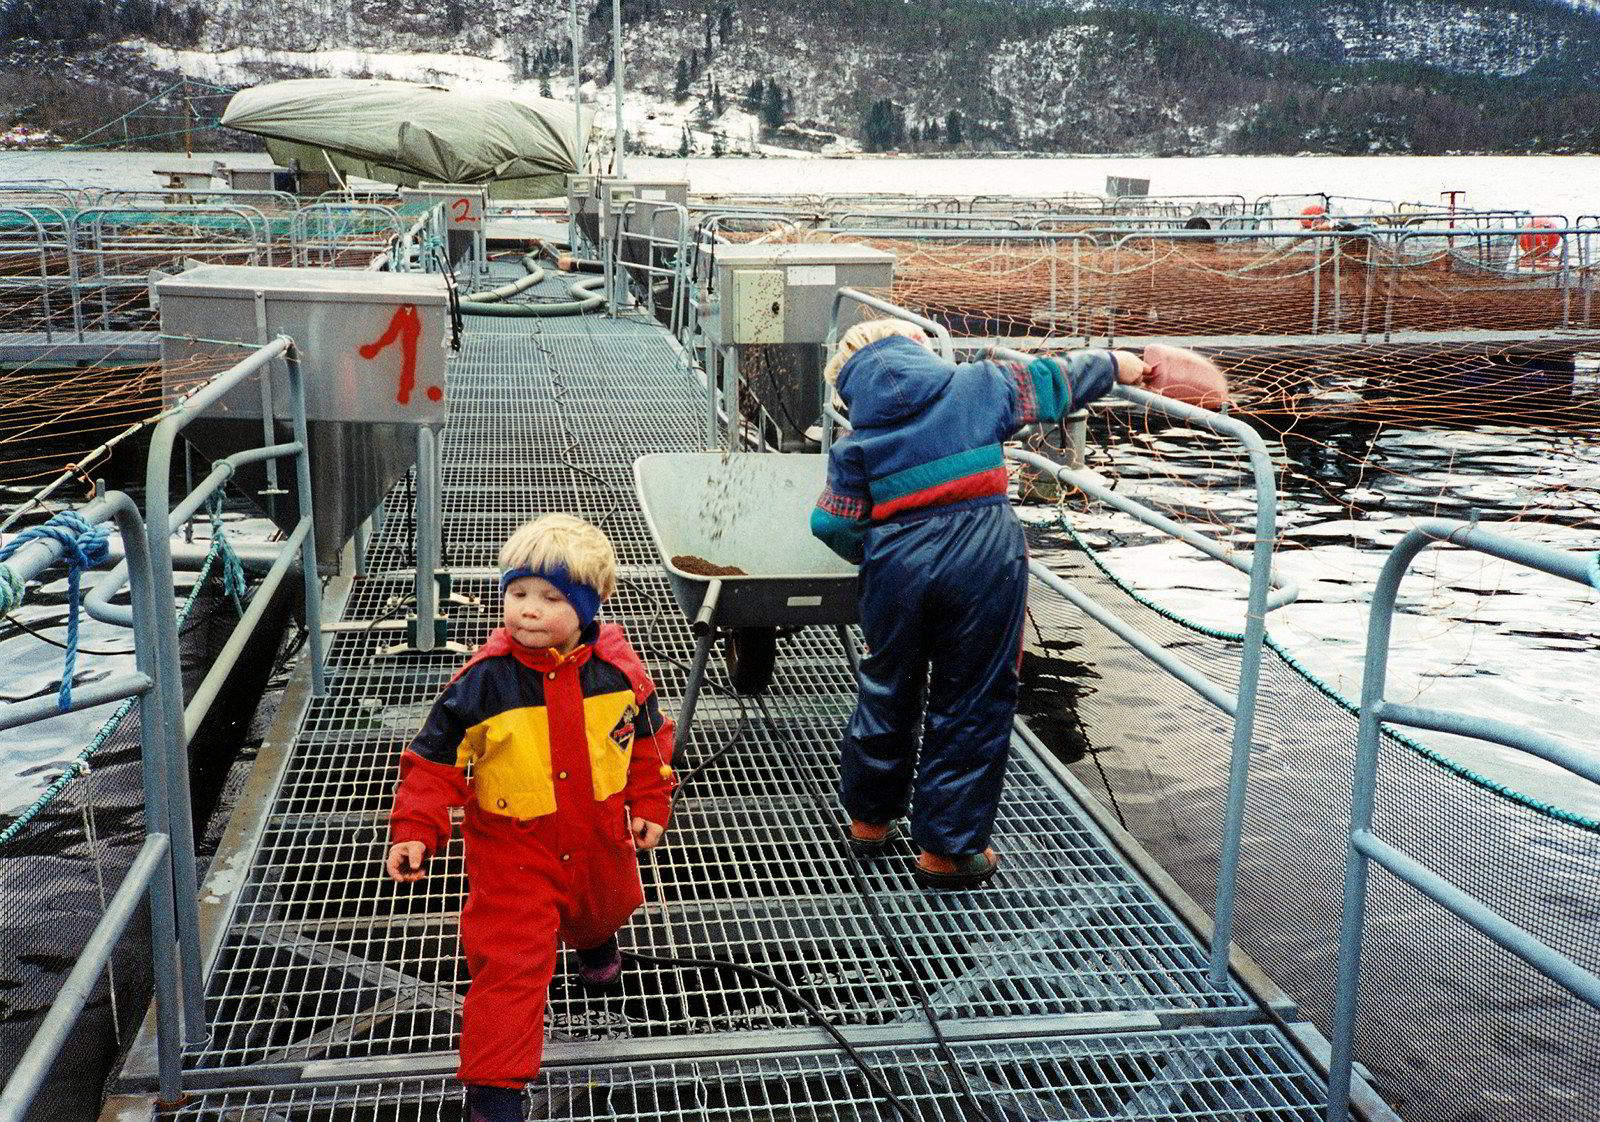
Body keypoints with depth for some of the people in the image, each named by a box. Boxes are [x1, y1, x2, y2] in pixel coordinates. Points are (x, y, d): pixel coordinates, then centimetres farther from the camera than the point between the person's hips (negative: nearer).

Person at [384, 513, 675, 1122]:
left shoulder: (617, 670, -13)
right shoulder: (483, 680, -21)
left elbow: (648, 737, 4)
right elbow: (435, 758, -14)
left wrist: (650, 806, 4)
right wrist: (414, 831, -20)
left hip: (600, 840, 4)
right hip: (514, 850, -4)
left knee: (604, 906, 32)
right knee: (508, 963, -8)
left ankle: (594, 939, 71)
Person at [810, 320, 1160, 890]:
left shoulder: (856, 439, 8)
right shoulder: (975, 384, 6)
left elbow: (833, 525, 5)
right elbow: (1049, 382, 16)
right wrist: (1112, 364, 33)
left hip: (896, 562, 2)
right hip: (983, 556, -2)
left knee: (888, 691, 20)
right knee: (971, 703, 7)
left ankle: (869, 819, 35)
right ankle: (945, 850, 14)